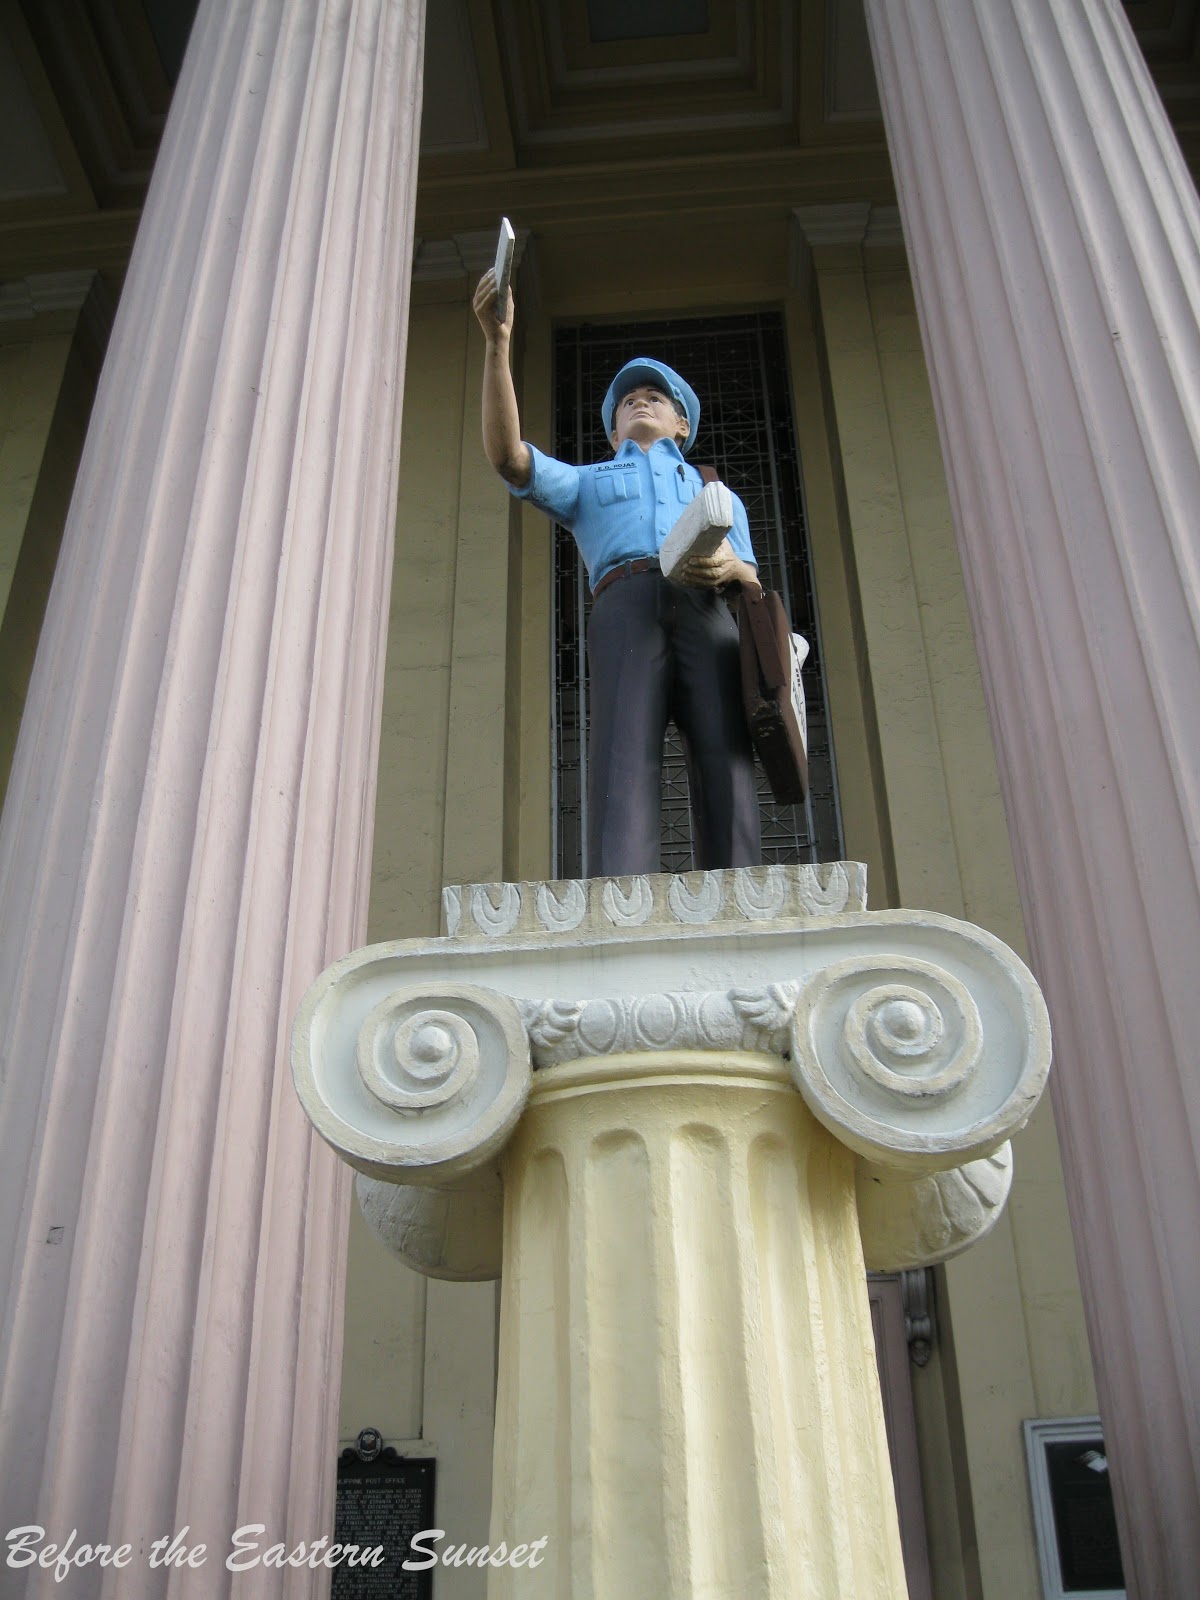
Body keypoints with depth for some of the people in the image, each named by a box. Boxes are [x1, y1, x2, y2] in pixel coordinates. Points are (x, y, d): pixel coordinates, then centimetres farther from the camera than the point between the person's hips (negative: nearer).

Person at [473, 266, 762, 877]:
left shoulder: (719, 495, 40)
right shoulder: (586, 483, 36)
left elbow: (753, 581, 24)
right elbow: (506, 454, 16)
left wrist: (728, 567, -3)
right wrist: (497, 342, 6)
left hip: (709, 612, 2)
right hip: (625, 609, -2)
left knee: (724, 768, -20)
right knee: (625, 765, -26)